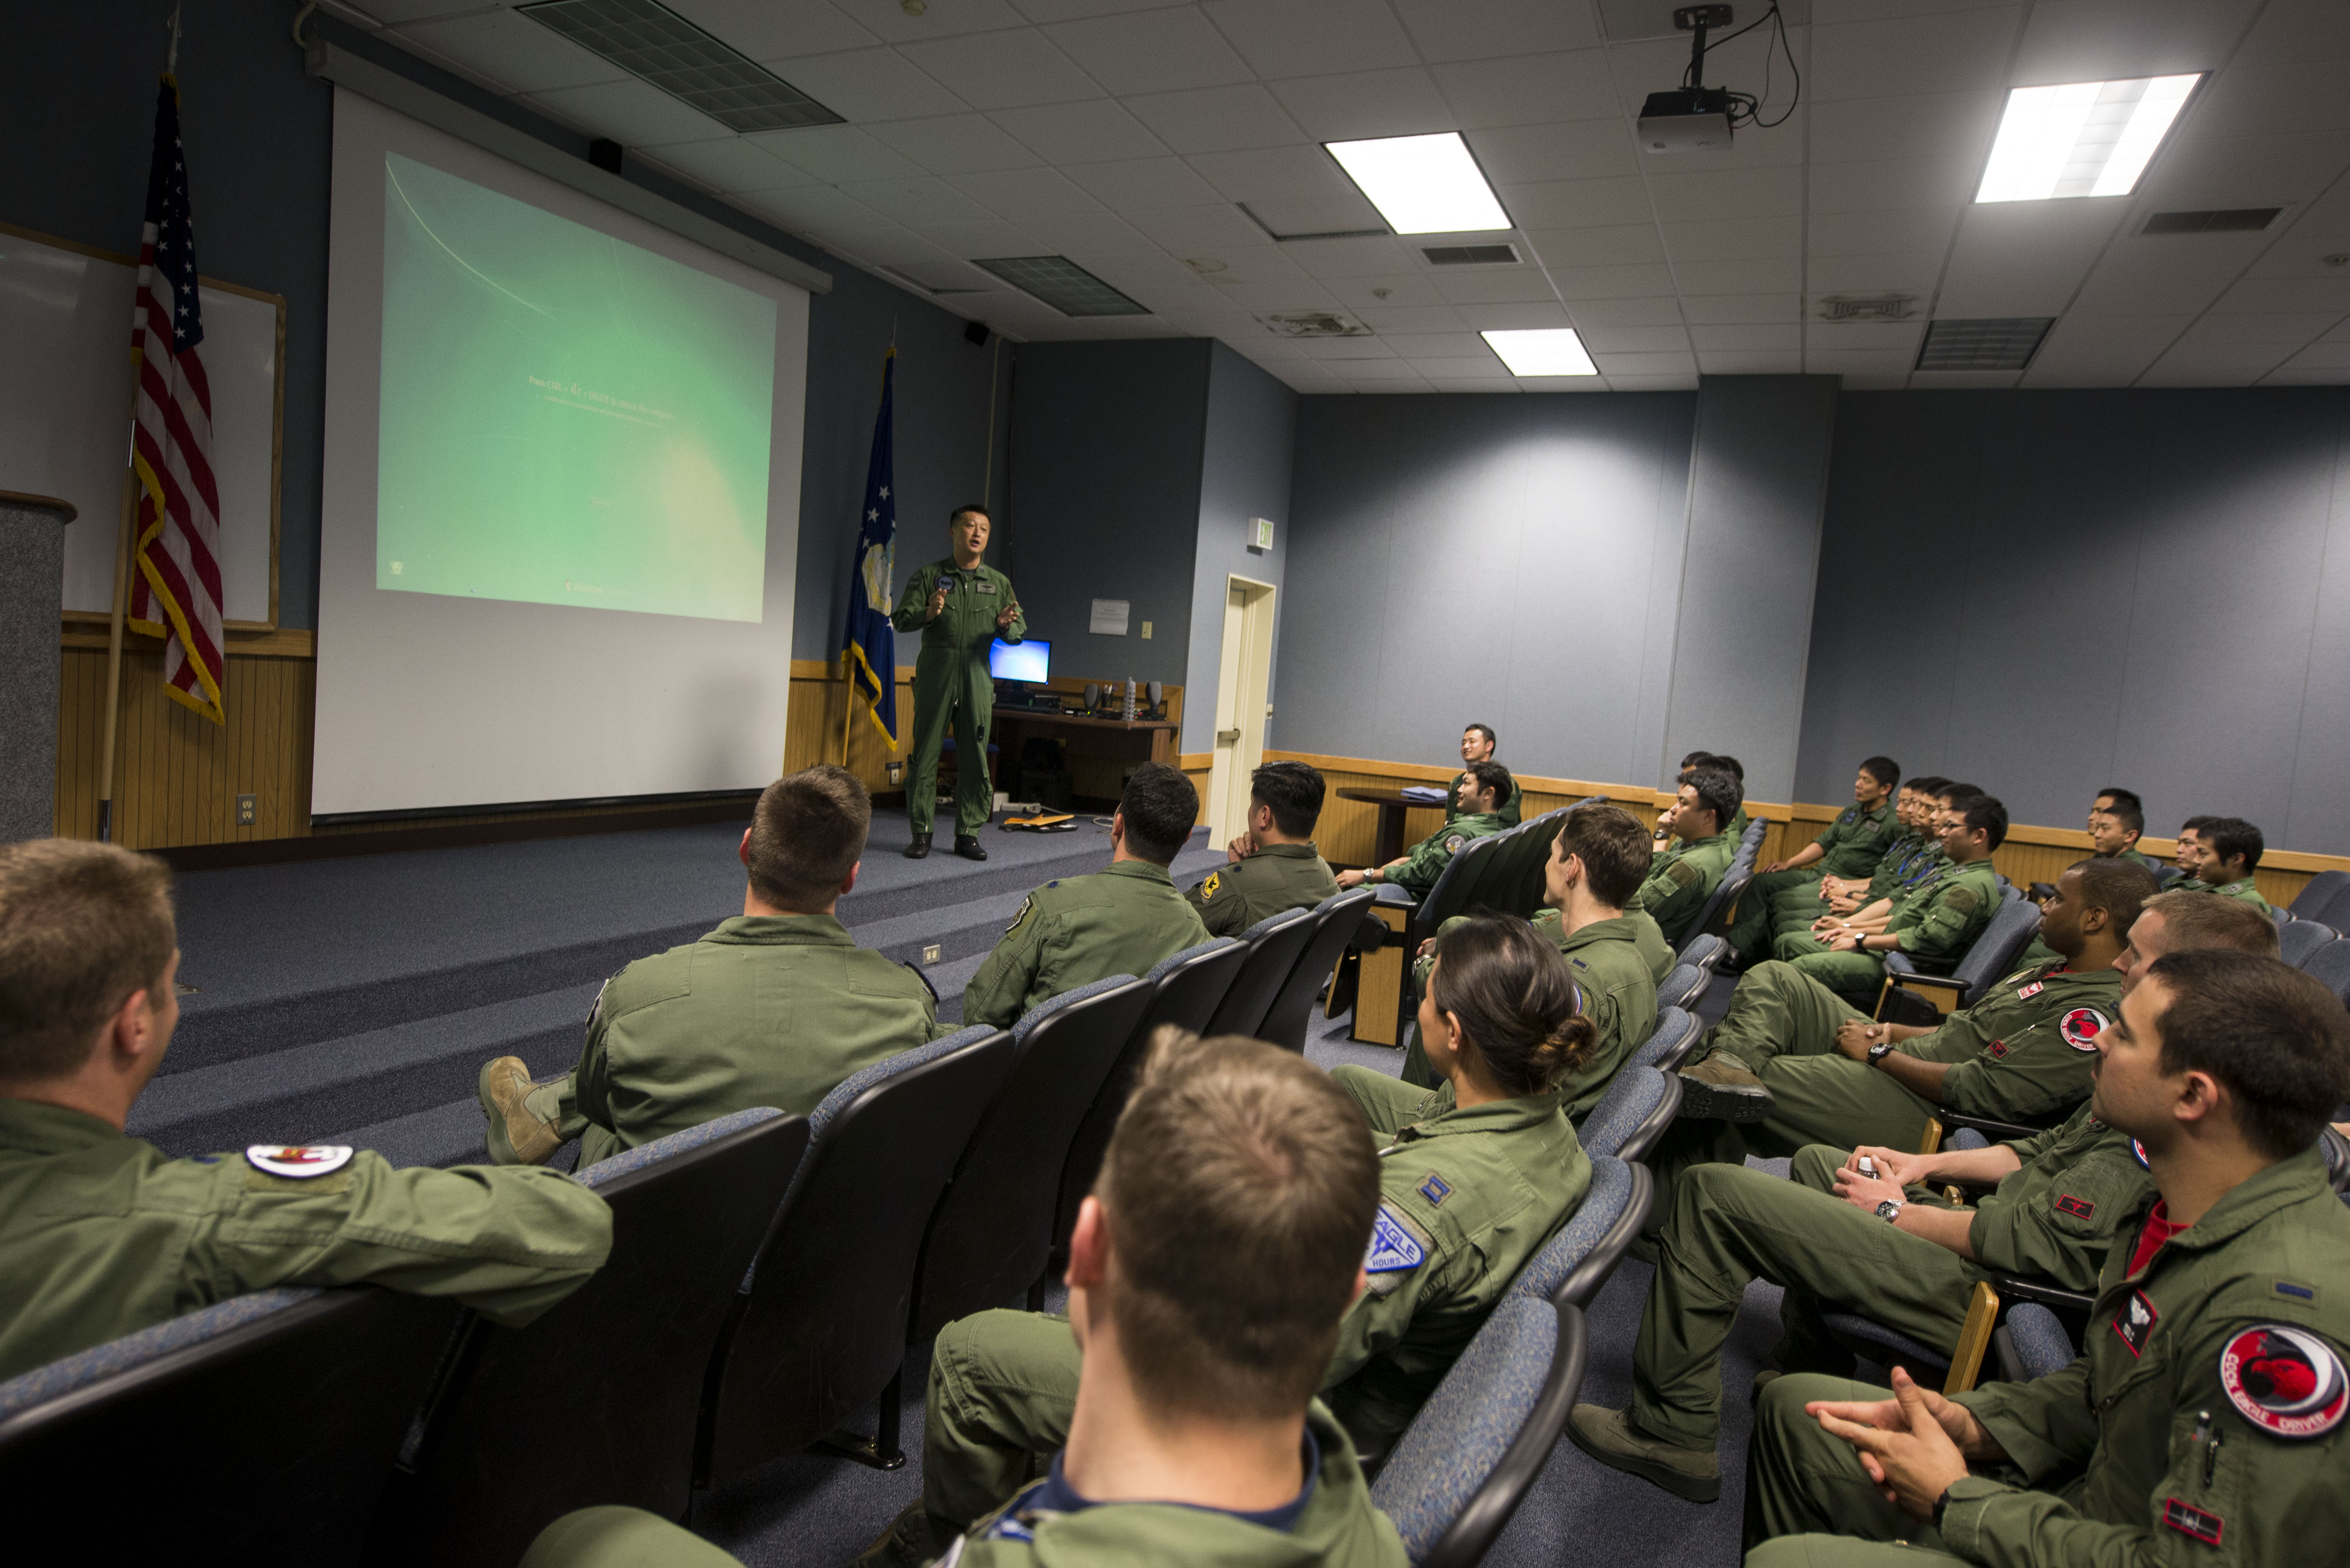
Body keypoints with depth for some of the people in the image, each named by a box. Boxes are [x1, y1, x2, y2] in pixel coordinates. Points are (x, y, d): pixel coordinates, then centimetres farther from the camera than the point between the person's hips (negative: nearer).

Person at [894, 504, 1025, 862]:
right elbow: (900, 619, 2)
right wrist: (927, 614, -18)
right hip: (934, 674, -2)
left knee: (975, 759, 1)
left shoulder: (999, 583, 14)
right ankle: (921, 833, 5)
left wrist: (1006, 625, -10)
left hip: (977, 676, 2)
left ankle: (968, 834, 9)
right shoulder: (929, 575, 7)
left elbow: (1020, 632, 12)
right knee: (925, 754, -3)